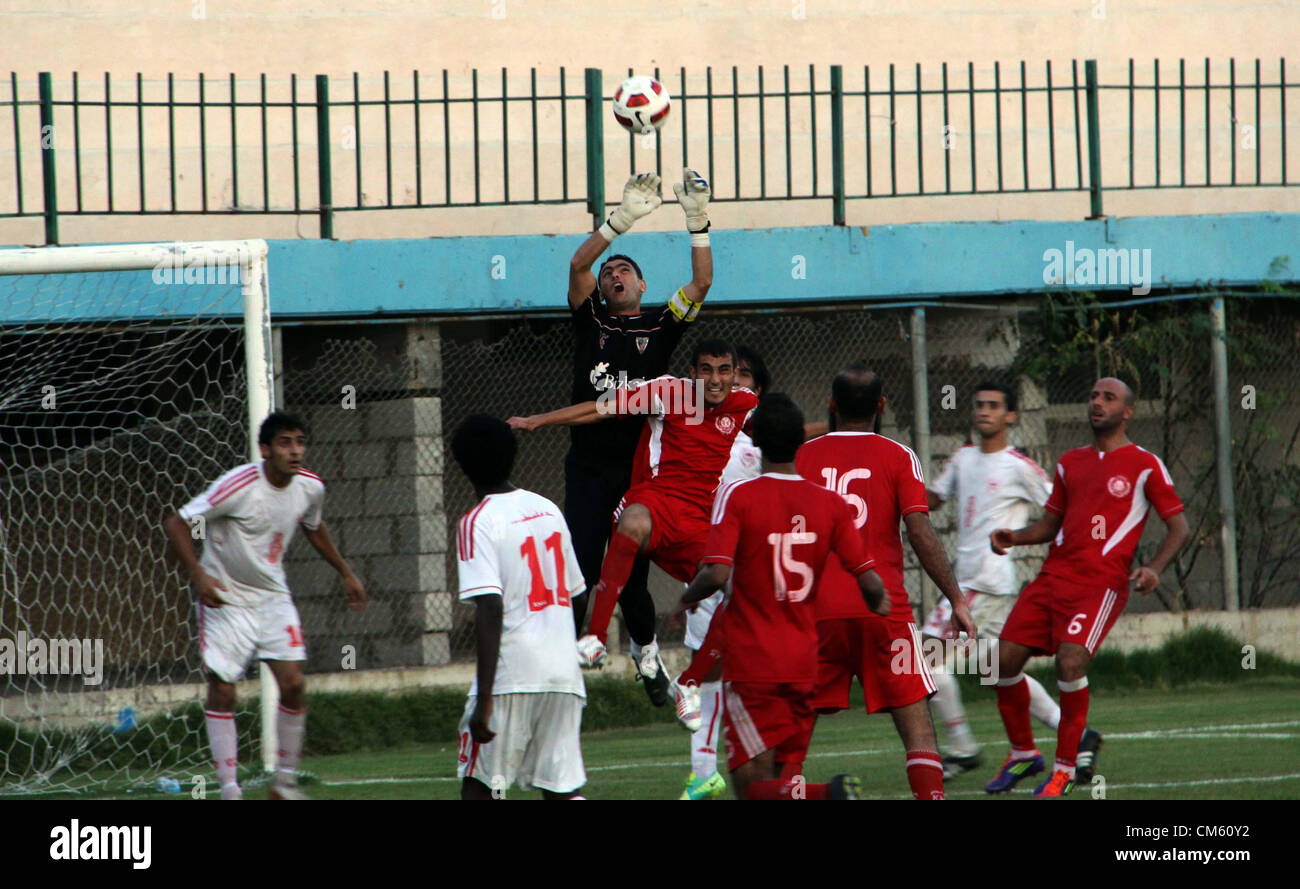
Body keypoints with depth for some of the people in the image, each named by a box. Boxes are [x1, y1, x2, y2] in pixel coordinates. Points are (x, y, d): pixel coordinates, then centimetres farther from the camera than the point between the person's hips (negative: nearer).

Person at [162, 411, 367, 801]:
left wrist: (345, 573, 23)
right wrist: (198, 575, -32)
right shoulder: (240, 485, -24)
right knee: (222, 692, -7)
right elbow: (175, 523, -22)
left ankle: (285, 780, 9)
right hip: (225, 598, -5)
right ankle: (230, 791, 1)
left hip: (273, 596, 5)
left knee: (293, 684, -6)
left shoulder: (310, 487, -6)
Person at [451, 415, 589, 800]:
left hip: (511, 673, -6)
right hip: (564, 674, 6)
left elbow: (491, 609, -17)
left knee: (479, 786, 4)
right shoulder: (548, 510, 12)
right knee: (561, 789, 7)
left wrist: (484, 700, -19)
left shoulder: (478, 523, -9)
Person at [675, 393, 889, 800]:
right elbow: (869, 582, 0)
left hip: (751, 663, -4)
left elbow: (716, 574, -19)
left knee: (754, 786, -5)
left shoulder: (736, 496, -9)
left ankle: (829, 795, -32)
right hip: (805, 665, 4)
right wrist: (878, 604, 23)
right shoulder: (831, 503, 2)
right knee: (784, 780, 14)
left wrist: (687, 599, 3)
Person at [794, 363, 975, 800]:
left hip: (817, 611, 1)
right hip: (883, 608, -1)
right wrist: (957, 600, -1)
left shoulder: (804, 456, 8)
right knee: (915, 724, 1)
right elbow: (921, 535, -6)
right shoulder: (898, 457, 3)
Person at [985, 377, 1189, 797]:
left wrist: (1154, 569, -13)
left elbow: (1178, 527, 4)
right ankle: (1022, 753, 17)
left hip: (1102, 582, -6)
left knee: (1070, 660, -24)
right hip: (1054, 574, 6)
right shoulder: (1071, 463, 19)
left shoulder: (1145, 466, 3)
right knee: (1006, 657, -4)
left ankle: (1065, 766, -9)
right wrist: (1014, 537, 4)